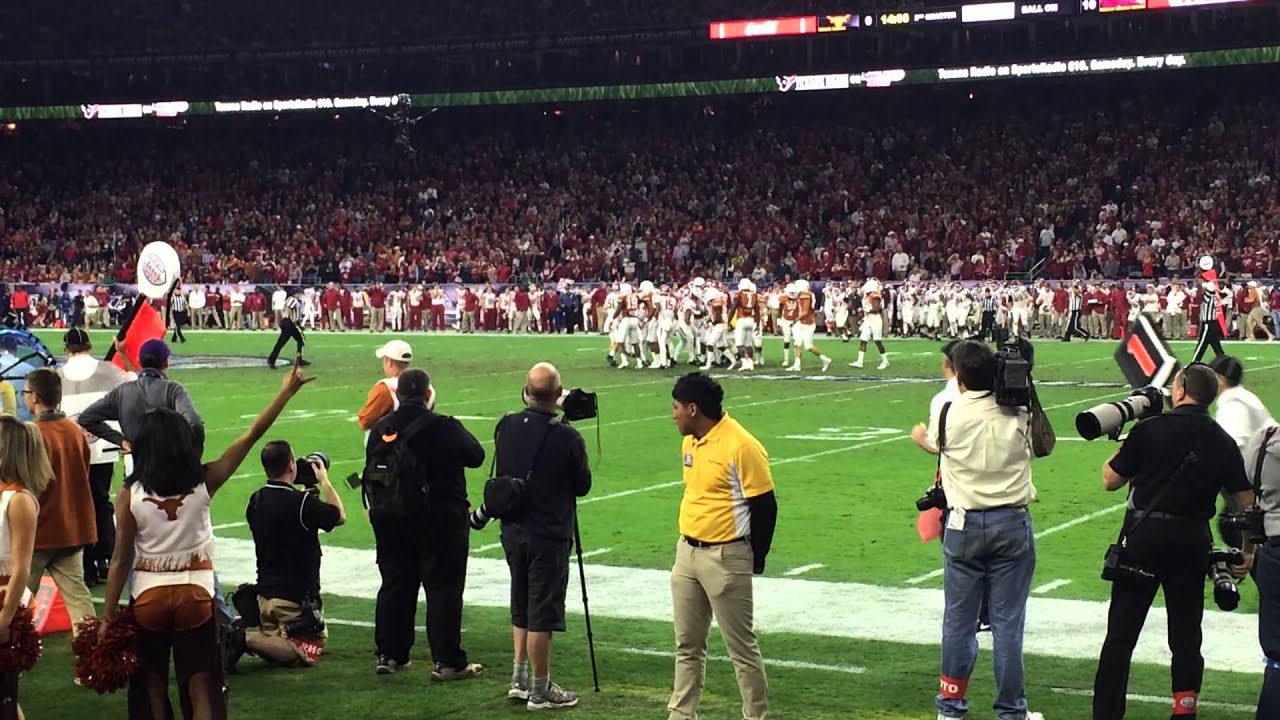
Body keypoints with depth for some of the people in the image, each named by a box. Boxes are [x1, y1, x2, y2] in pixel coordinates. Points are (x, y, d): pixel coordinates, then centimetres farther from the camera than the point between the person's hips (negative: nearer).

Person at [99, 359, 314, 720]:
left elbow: (121, 561, -8)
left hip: (149, 594, 0)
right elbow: (253, 434, -5)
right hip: (195, 592, 0)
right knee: (200, 689, 8)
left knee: (151, 688, 12)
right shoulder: (203, 482, -10)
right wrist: (287, 391, 2)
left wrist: (108, 616, 0)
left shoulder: (130, 494, -10)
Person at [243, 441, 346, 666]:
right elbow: (339, 516, -5)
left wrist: (306, 489, 18)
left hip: (265, 592, 7)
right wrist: (324, 481, 5)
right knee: (307, 653, 2)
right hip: (297, 597, -7)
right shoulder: (302, 502, -20)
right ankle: (247, 640, -20)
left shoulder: (256, 502, 2)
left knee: (271, 642, 21)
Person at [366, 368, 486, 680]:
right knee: (443, 588, 0)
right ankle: (448, 661, -2)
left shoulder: (380, 429, 1)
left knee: (395, 586, 14)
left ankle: (389, 654, 20)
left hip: (391, 521, 5)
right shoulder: (445, 428, -15)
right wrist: (462, 434, 13)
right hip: (441, 521, -5)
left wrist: (377, 508, 17)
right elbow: (476, 456, -4)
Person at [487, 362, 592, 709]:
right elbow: (583, 486, -4)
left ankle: (520, 679, 26)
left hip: (513, 531, 6)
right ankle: (540, 691, 10)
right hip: (548, 535, -6)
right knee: (542, 614, 2)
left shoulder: (505, 427, -2)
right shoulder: (566, 438, -17)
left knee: (522, 608, 20)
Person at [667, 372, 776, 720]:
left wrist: (755, 560, -8)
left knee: (741, 646, 0)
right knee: (687, 644, 14)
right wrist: (690, 543, 18)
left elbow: (765, 505, -14)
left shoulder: (741, 446, -18)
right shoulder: (690, 442, 8)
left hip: (725, 558, -8)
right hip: (687, 552, 8)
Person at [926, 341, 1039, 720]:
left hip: (963, 525, 0)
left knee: (958, 619, 10)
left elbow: (933, 442, 13)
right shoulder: (1019, 413, -5)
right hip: (1012, 523, 0)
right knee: (1007, 621, 4)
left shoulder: (948, 413, -8)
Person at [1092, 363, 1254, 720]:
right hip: (1192, 542, 3)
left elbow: (1110, 480, -1)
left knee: (1121, 634, 2)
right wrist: (1247, 550, 16)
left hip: (1145, 535, -3)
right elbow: (1245, 502, 5)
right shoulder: (1223, 443, 3)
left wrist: (1123, 445, 15)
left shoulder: (1150, 429, -7)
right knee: (1186, 634, 13)